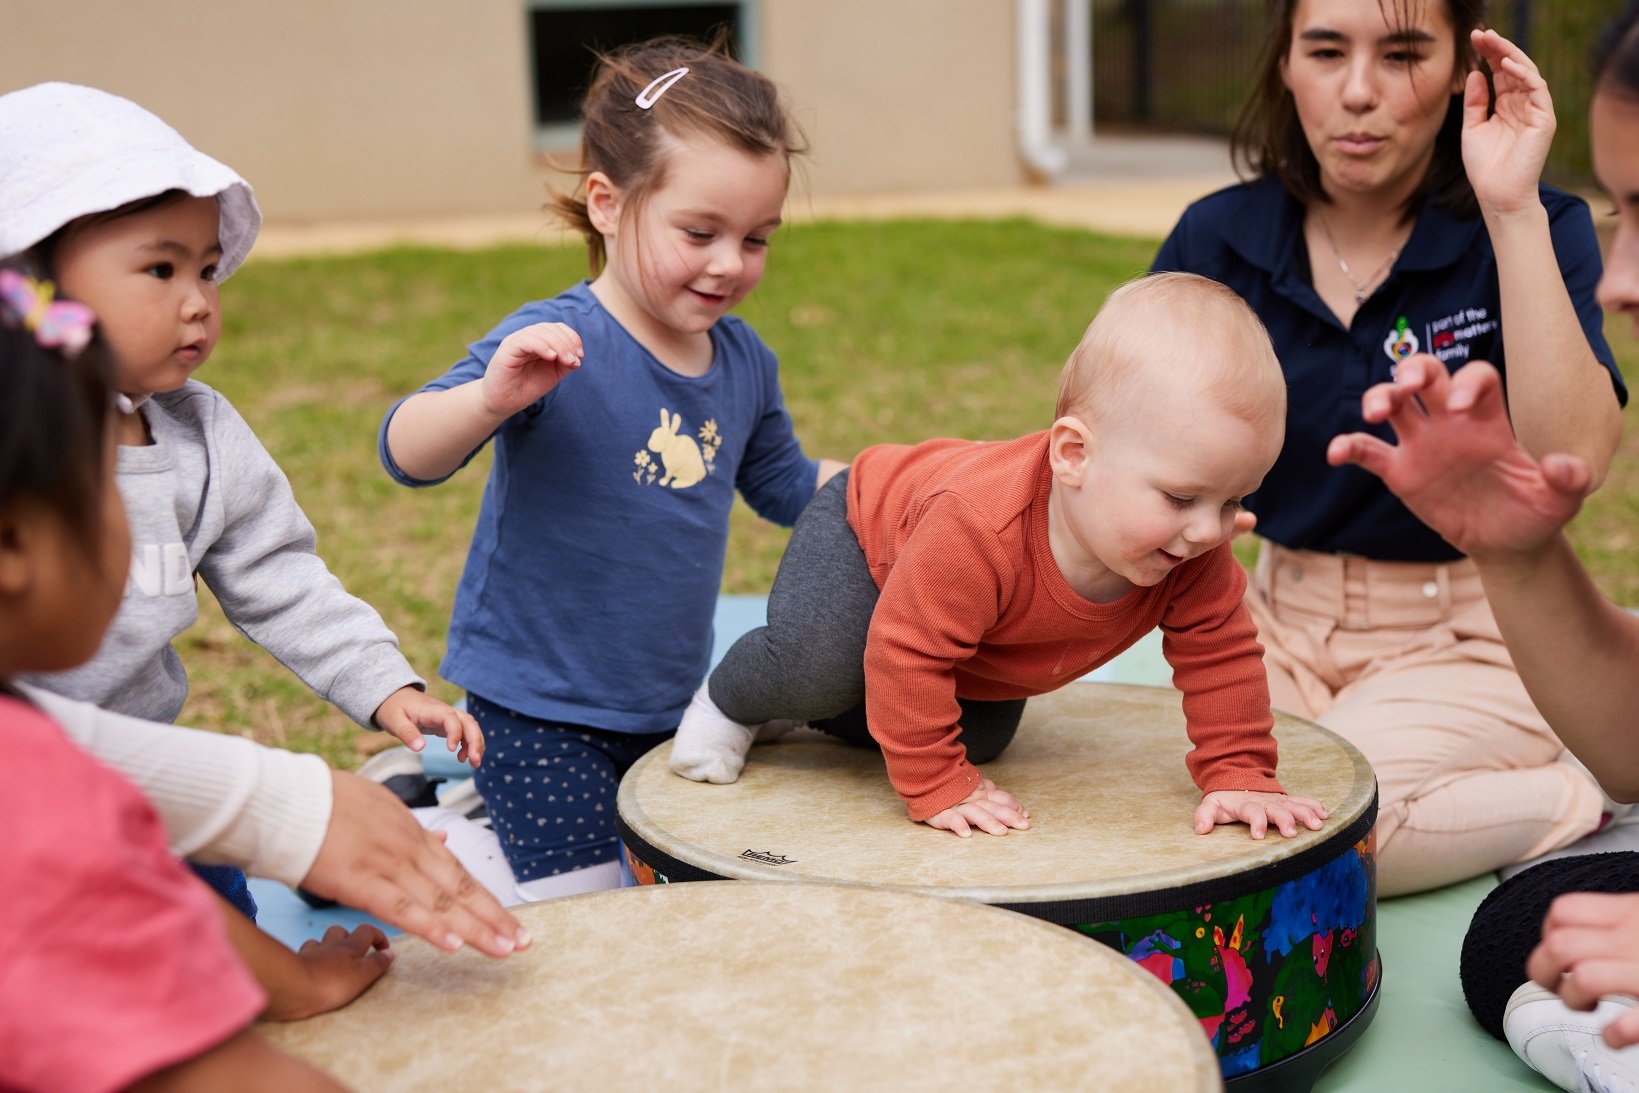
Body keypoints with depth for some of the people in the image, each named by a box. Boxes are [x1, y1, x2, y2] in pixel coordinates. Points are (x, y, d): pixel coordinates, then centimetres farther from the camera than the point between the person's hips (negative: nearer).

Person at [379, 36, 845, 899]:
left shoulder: (743, 361, 0)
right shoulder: (554, 348, -22)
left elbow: (785, 485, 18)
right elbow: (407, 456, -31)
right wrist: (492, 398, -49)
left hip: (665, 702, 7)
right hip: (540, 705, -7)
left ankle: (483, 804, 38)